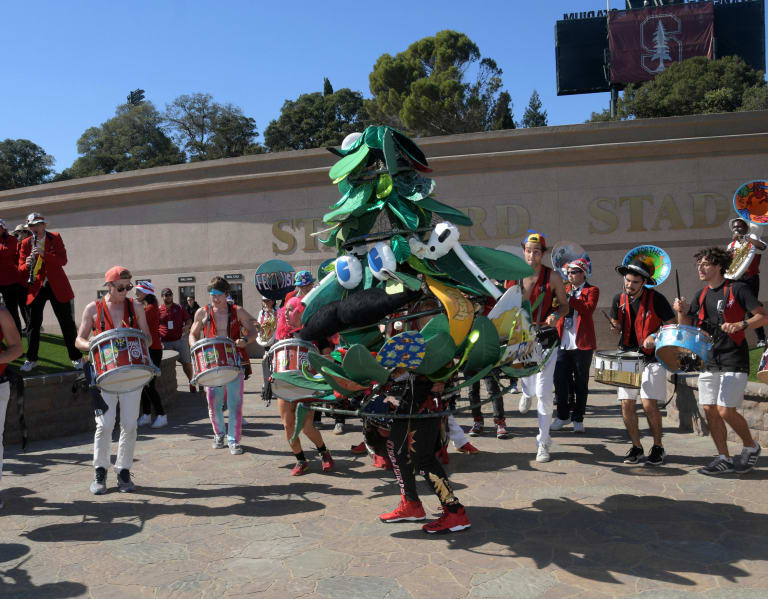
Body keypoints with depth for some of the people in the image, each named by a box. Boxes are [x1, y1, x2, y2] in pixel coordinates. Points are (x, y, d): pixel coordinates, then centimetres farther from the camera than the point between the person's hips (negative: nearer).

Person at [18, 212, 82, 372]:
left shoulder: (55, 238, 1)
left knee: (67, 322, 2)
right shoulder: (25, 243, 5)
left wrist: (44, 254, -25)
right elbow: (21, 270, 2)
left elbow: (63, 260, -10)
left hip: (57, 286, -2)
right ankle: (31, 359, 15)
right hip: (35, 287, 2)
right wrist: (26, 264, -21)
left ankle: (76, 357, 10)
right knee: (34, 323, 3)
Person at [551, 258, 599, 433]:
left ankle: (578, 419, 14)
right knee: (560, 380, 3)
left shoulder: (591, 290, 2)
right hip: (563, 343, 4)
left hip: (582, 344, -4)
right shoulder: (564, 289, 17)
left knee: (581, 382, 4)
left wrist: (569, 298, -22)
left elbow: (589, 308, -17)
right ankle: (563, 415, 18)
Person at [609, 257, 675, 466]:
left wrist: (655, 338, -20)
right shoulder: (619, 299, 5)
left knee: (649, 404, -10)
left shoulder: (656, 299, -8)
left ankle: (658, 447, 10)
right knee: (627, 404, 0)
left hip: (652, 358, -4)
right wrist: (616, 327, -5)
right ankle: (636, 447, 16)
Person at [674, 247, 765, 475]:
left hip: (733, 363, -6)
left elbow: (763, 317, -9)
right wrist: (682, 311, -8)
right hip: (708, 361, 7)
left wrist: (740, 324, -25)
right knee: (709, 410, 5)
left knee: (726, 411, -9)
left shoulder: (737, 289, -5)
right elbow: (687, 326, 11)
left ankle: (751, 447, 17)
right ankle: (724, 458, 17)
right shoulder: (702, 295, 13)